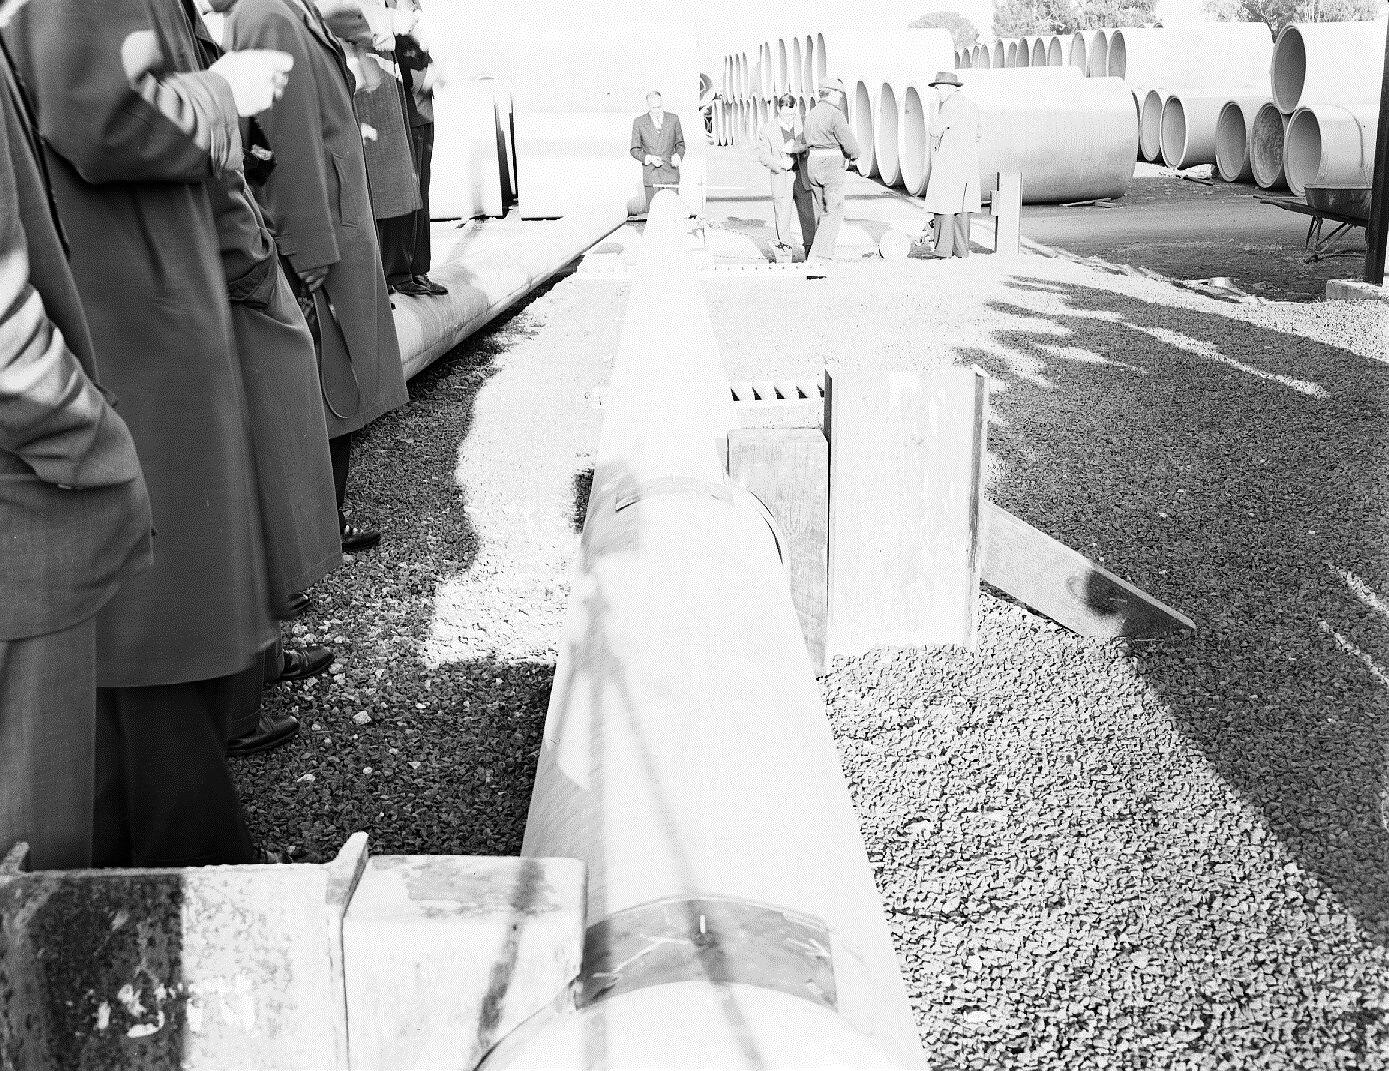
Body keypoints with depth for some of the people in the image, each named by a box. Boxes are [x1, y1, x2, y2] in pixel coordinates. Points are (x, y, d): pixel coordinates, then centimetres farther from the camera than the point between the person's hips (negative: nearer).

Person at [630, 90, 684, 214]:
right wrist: (649, 158, -12)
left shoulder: (673, 119, 6)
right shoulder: (639, 122, 2)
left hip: (670, 171, 1)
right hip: (650, 175, -1)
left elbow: (680, 144, 15)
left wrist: (678, 155, -7)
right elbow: (635, 150, 6)